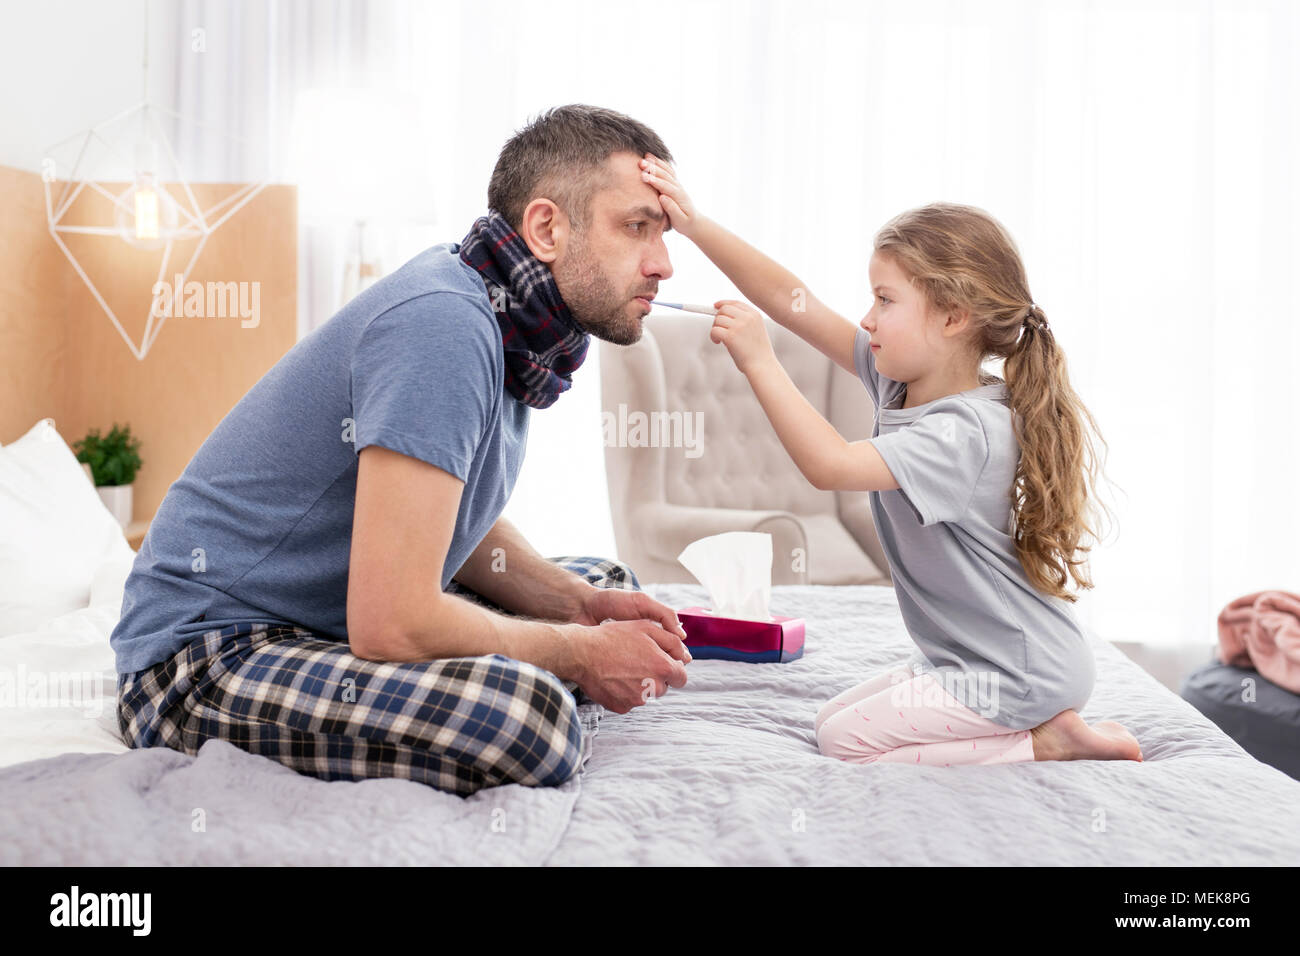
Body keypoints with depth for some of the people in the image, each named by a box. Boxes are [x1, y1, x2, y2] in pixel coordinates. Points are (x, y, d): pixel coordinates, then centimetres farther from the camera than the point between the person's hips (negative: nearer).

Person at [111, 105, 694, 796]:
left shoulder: (505, 325, 4)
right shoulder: (443, 323, -26)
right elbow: (389, 625, -30)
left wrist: (580, 604, 0)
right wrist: (579, 653, -15)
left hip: (347, 610, 9)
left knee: (609, 584, 12)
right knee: (525, 718, -34)